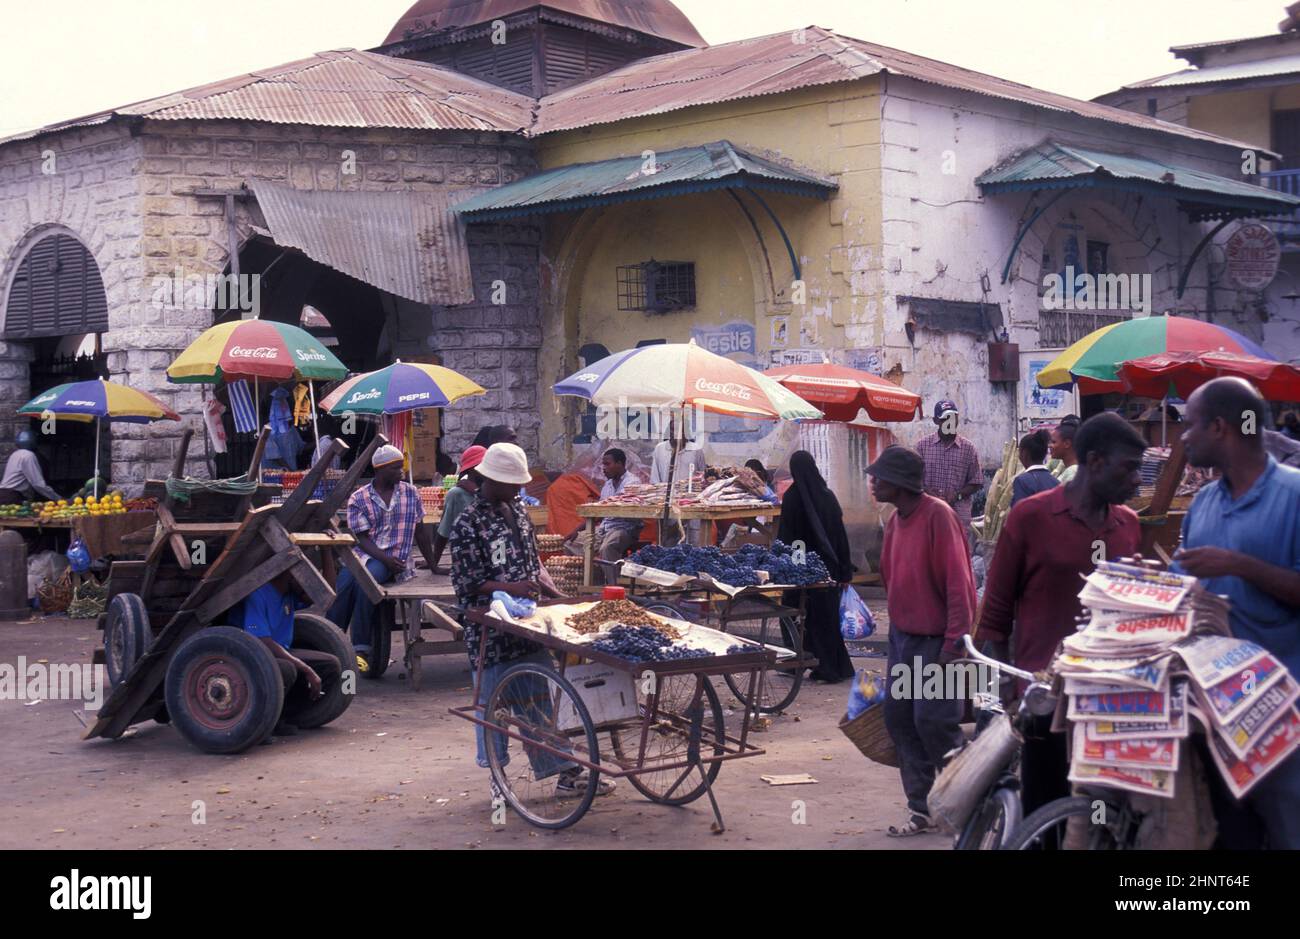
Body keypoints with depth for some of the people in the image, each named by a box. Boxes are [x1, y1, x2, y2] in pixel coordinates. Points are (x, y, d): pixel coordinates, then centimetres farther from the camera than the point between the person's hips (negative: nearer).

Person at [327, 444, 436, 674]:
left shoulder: (410, 493, 9)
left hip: (395, 558, -1)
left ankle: (361, 648, -29)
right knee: (344, 582, -31)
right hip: (365, 553, 1)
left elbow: (420, 531, 14)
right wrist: (385, 559, -19)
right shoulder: (358, 498, 3)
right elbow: (362, 537, -4)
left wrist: (433, 565, 11)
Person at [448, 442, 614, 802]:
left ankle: (567, 773, 16)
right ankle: (498, 778, 18)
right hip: (490, 630, -7)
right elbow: (466, 584, -14)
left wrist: (556, 596, 5)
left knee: (546, 698, 10)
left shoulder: (518, 510, 9)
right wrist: (510, 588, -25)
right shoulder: (468, 524, -14)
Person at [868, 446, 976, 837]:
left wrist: (954, 641, -20)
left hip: (935, 639, -8)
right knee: (899, 719, 7)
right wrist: (897, 624, 17)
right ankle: (922, 809, 16)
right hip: (903, 636, 9)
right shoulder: (896, 520, 9)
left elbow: (957, 582, -19)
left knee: (934, 723, -7)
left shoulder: (937, 516, -17)